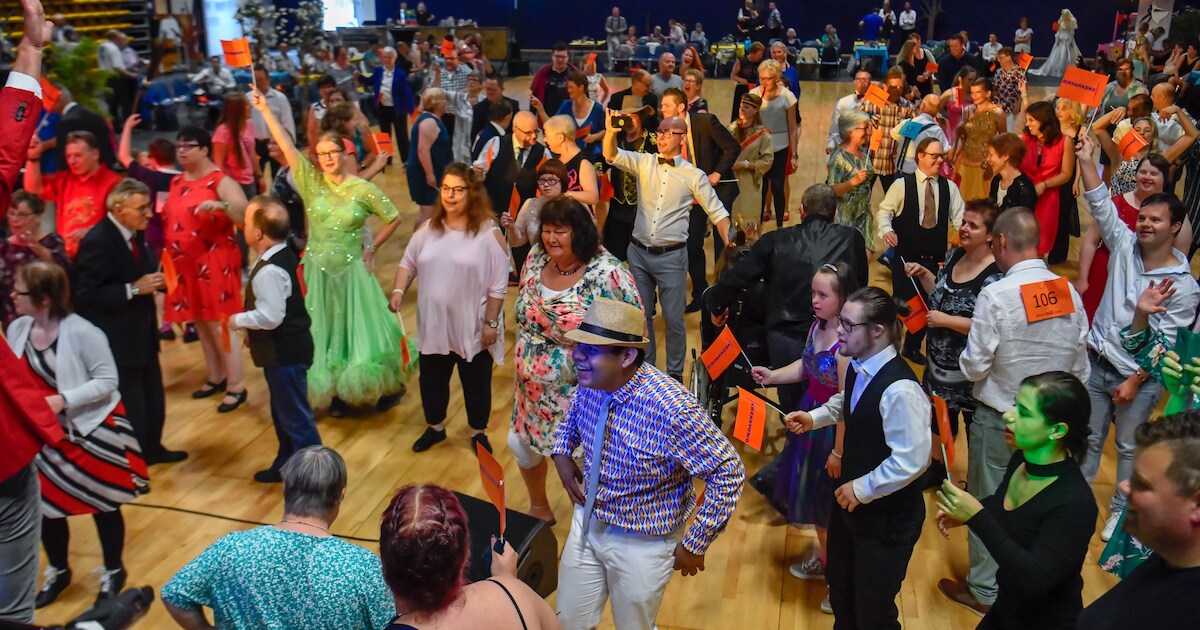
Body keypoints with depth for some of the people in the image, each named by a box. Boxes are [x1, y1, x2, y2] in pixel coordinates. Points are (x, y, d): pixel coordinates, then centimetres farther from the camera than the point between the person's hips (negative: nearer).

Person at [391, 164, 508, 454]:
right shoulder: (428, 228, 0)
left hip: (473, 327, -4)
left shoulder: (488, 232, -14)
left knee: (476, 382, 13)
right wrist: (398, 290, -9)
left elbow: (498, 285, -13)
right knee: (431, 379, 19)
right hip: (434, 324, 4)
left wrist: (491, 323, -13)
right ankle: (435, 427, 42)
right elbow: (408, 263, 9)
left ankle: (478, 433, 34)